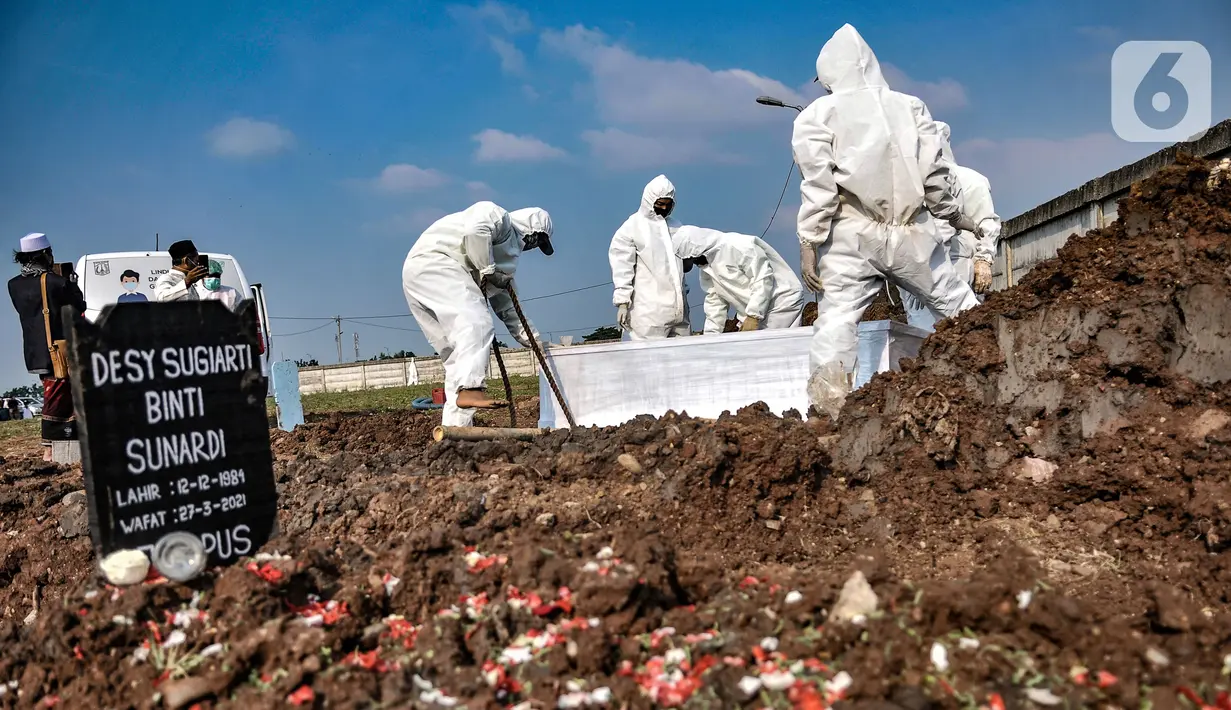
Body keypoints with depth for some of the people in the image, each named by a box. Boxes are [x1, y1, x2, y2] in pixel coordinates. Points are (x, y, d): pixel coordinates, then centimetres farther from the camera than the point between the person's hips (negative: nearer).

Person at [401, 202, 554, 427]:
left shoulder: (510, 248, 29)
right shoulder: (498, 216, 4)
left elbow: (503, 301, 27)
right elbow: (475, 230, -21)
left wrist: (532, 338, 23)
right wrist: (488, 271, -12)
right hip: (431, 262, -10)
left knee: (459, 355, 4)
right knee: (476, 322, -26)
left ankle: (455, 425, 2)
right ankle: (470, 389, -42)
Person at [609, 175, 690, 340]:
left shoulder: (675, 226, 17)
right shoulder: (632, 226, 1)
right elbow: (622, 268, -4)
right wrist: (622, 302, -10)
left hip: (678, 307, 6)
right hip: (650, 310, -6)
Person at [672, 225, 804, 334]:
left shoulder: (737, 245, -18)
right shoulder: (706, 264, 9)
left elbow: (763, 279, -22)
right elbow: (715, 300, 13)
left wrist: (753, 316, -23)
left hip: (782, 302, -8)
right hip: (753, 313, 8)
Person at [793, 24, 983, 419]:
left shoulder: (818, 115, 2)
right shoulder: (910, 106, 12)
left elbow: (818, 184, -8)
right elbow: (933, 173, 10)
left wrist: (808, 241, -9)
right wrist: (953, 215, 25)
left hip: (853, 237, -3)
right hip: (911, 234, 3)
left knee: (837, 320, -6)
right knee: (960, 308, 16)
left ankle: (830, 410, -15)